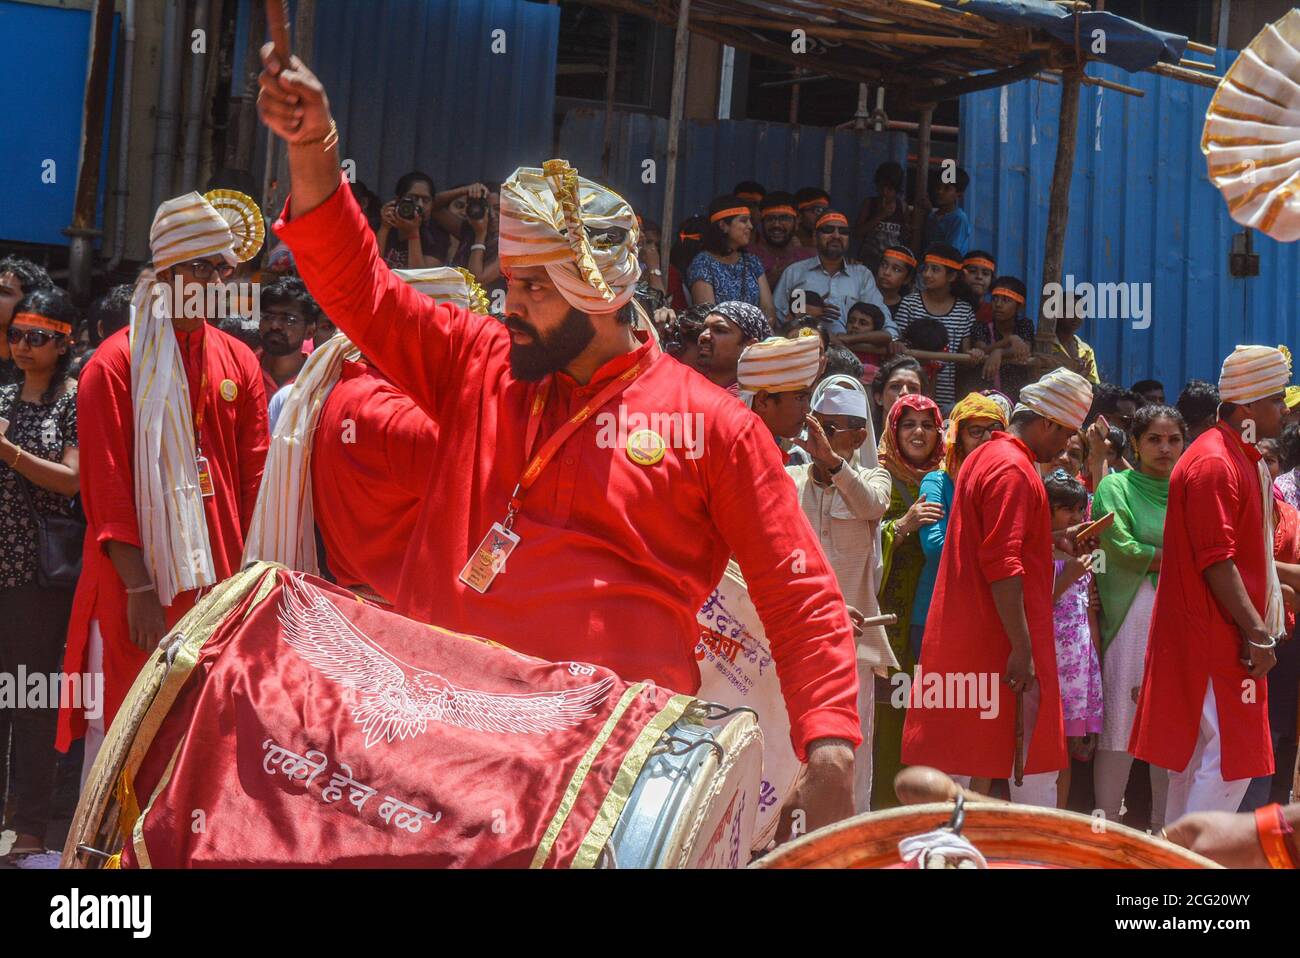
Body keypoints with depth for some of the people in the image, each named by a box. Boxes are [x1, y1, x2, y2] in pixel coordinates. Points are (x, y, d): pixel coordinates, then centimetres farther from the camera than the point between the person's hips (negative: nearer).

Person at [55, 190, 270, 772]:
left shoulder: (238, 363, 11)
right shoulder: (117, 364, -3)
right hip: (138, 585, -4)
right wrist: (139, 587, -14)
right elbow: (106, 488, -7)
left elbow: (255, 478, 10)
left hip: (220, 582, 4)